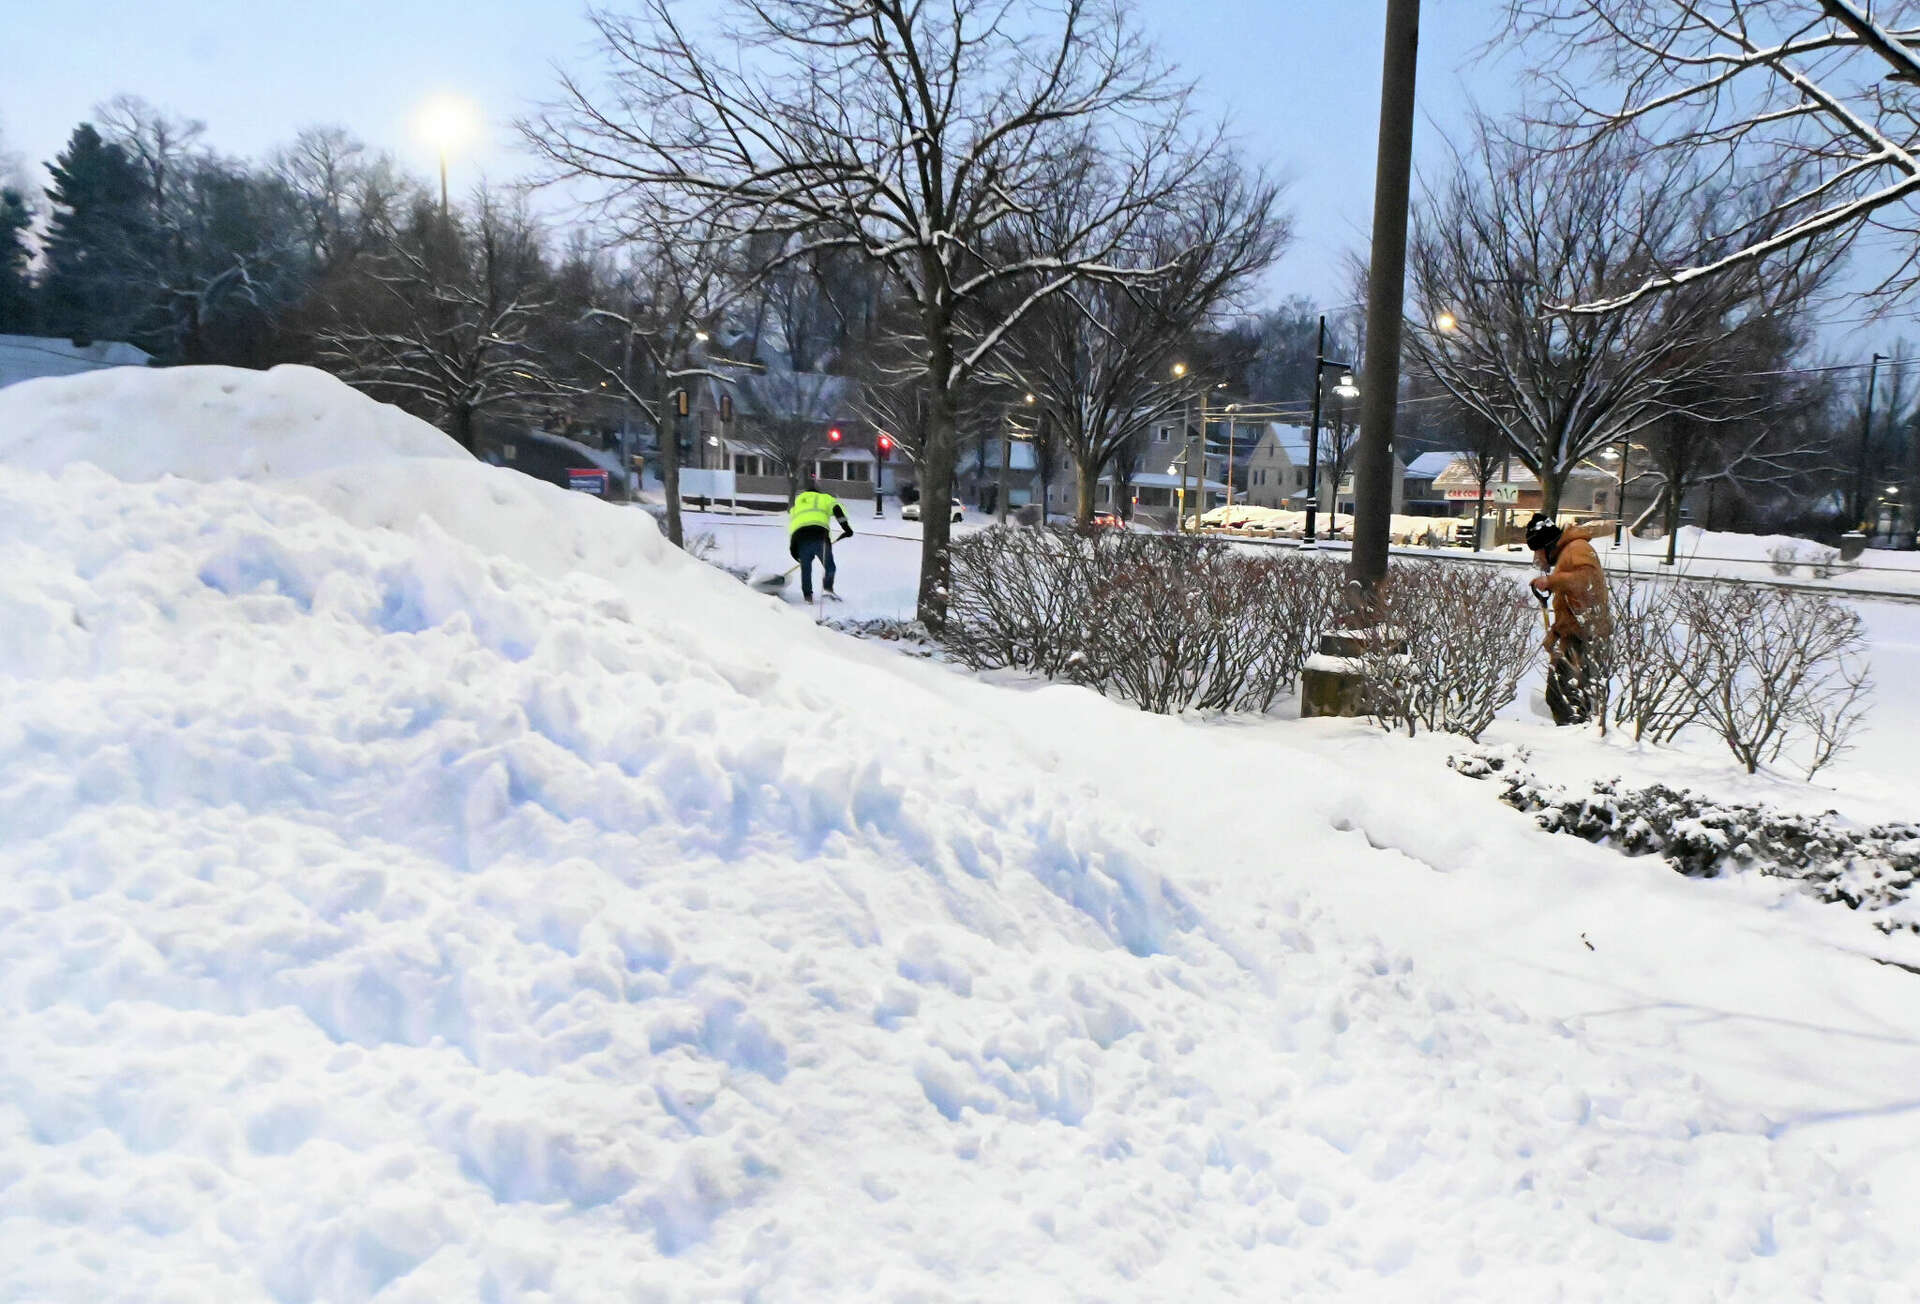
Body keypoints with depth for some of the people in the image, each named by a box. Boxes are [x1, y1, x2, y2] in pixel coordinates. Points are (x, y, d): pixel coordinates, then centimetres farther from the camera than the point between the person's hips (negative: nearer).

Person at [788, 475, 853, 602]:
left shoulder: (797, 501, 36)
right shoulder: (824, 497, 26)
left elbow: (790, 525, 26)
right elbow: (836, 508, 4)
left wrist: (792, 546, 23)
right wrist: (846, 527, -2)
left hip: (799, 536, 3)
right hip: (819, 533, -3)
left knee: (805, 568, 15)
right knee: (829, 566, 9)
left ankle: (807, 595, 9)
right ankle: (827, 588, -9)